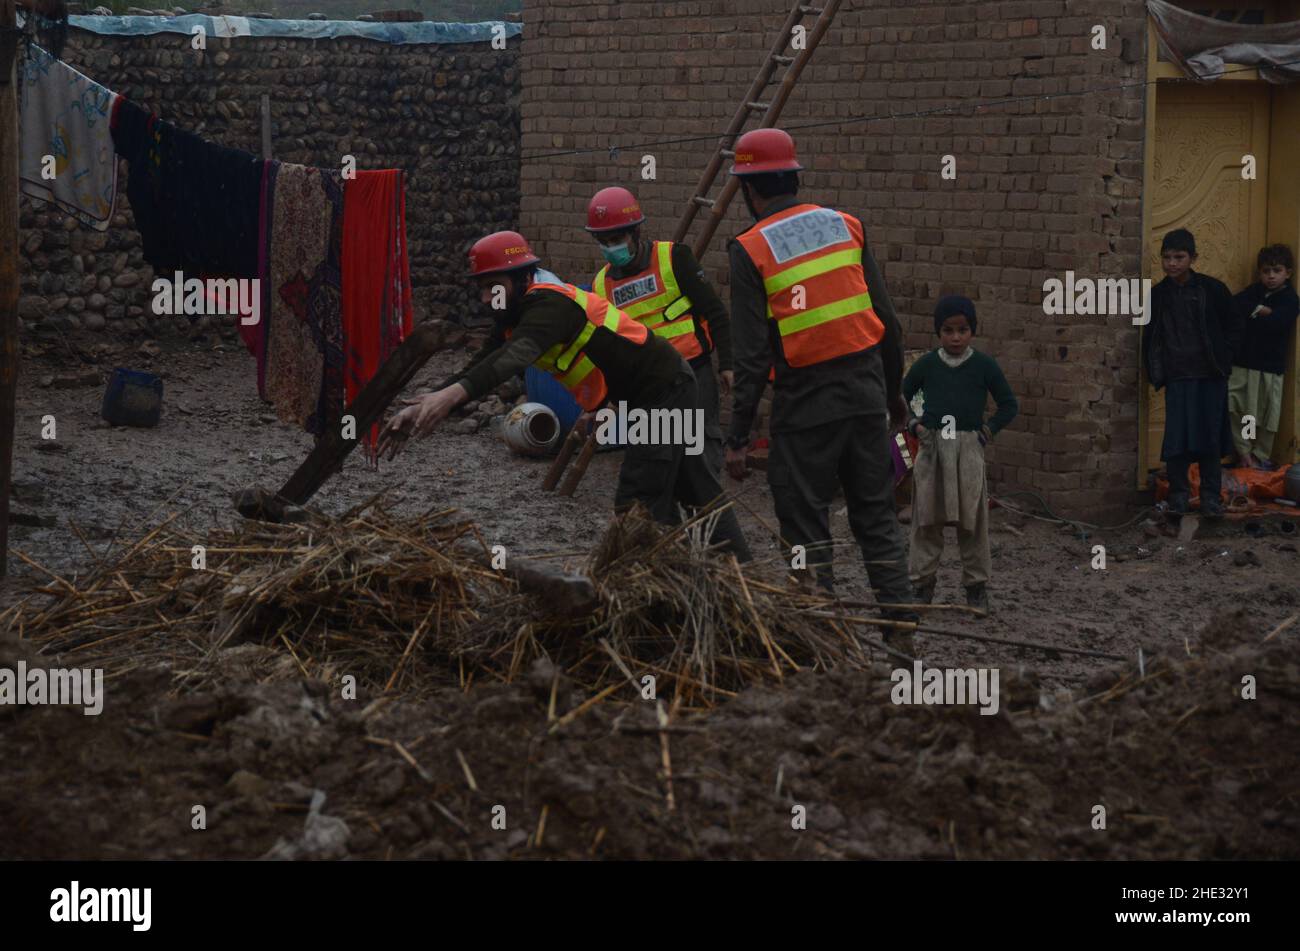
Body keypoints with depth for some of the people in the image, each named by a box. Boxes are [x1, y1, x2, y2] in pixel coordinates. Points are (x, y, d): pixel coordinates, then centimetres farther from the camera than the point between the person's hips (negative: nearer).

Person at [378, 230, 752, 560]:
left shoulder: (549, 303, -27)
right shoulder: (512, 319, 3)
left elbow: (516, 355, -44)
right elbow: (481, 367, -2)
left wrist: (451, 395, -58)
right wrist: (421, 408, -16)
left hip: (666, 389, -10)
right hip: (641, 397, 10)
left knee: (638, 503, -17)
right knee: (699, 490, 21)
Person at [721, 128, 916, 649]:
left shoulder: (751, 250, -9)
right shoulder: (845, 226, 5)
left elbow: (752, 355, -12)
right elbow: (887, 321, 7)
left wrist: (738, 438, -8)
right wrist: (893, 391, 20)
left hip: (804, 405, -4)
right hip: (866, 391, 4)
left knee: (806, 524, 5)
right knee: (876, 515, 14)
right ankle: (899, 625, 12)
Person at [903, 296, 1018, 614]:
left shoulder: (984, 366, 1)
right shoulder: (927, 364, 4)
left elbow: (1009, 405, 7)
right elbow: (900, 397, 15)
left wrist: (989, 430, -4)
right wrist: (913, 425, 1)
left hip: (969, 449, -1)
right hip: (931, 448, 1)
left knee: (973, 522, 0)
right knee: (927, 520, 2)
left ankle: (976, 586, 7)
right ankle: (922, 584, 7)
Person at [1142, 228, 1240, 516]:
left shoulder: (1212, 290, -4)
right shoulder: (1158, 294, 3)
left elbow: (1233, 330, 4)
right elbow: (1150, 337, 11)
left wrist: (1222, 360, -5)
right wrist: (1154, 371, 3)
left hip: (1210, 376, -1)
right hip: (1177, 377, 1)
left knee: (1209, 438, 3)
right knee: (1177, 438, -2)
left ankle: (1211, 496, 12)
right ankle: (1178, 493, 10)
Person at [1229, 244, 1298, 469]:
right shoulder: (1255, 291, 10)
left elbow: (1275, 323, -21)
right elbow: (1233, 307, -7)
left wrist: (1249, 316, -10)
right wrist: (1259, 310, -18)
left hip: (1270, 366, -3)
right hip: (1242, 362, 3)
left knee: (1266, 416, 4)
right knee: (1232, 408, -4)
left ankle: (1261, 456, 19)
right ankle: (1244, 451, 10)